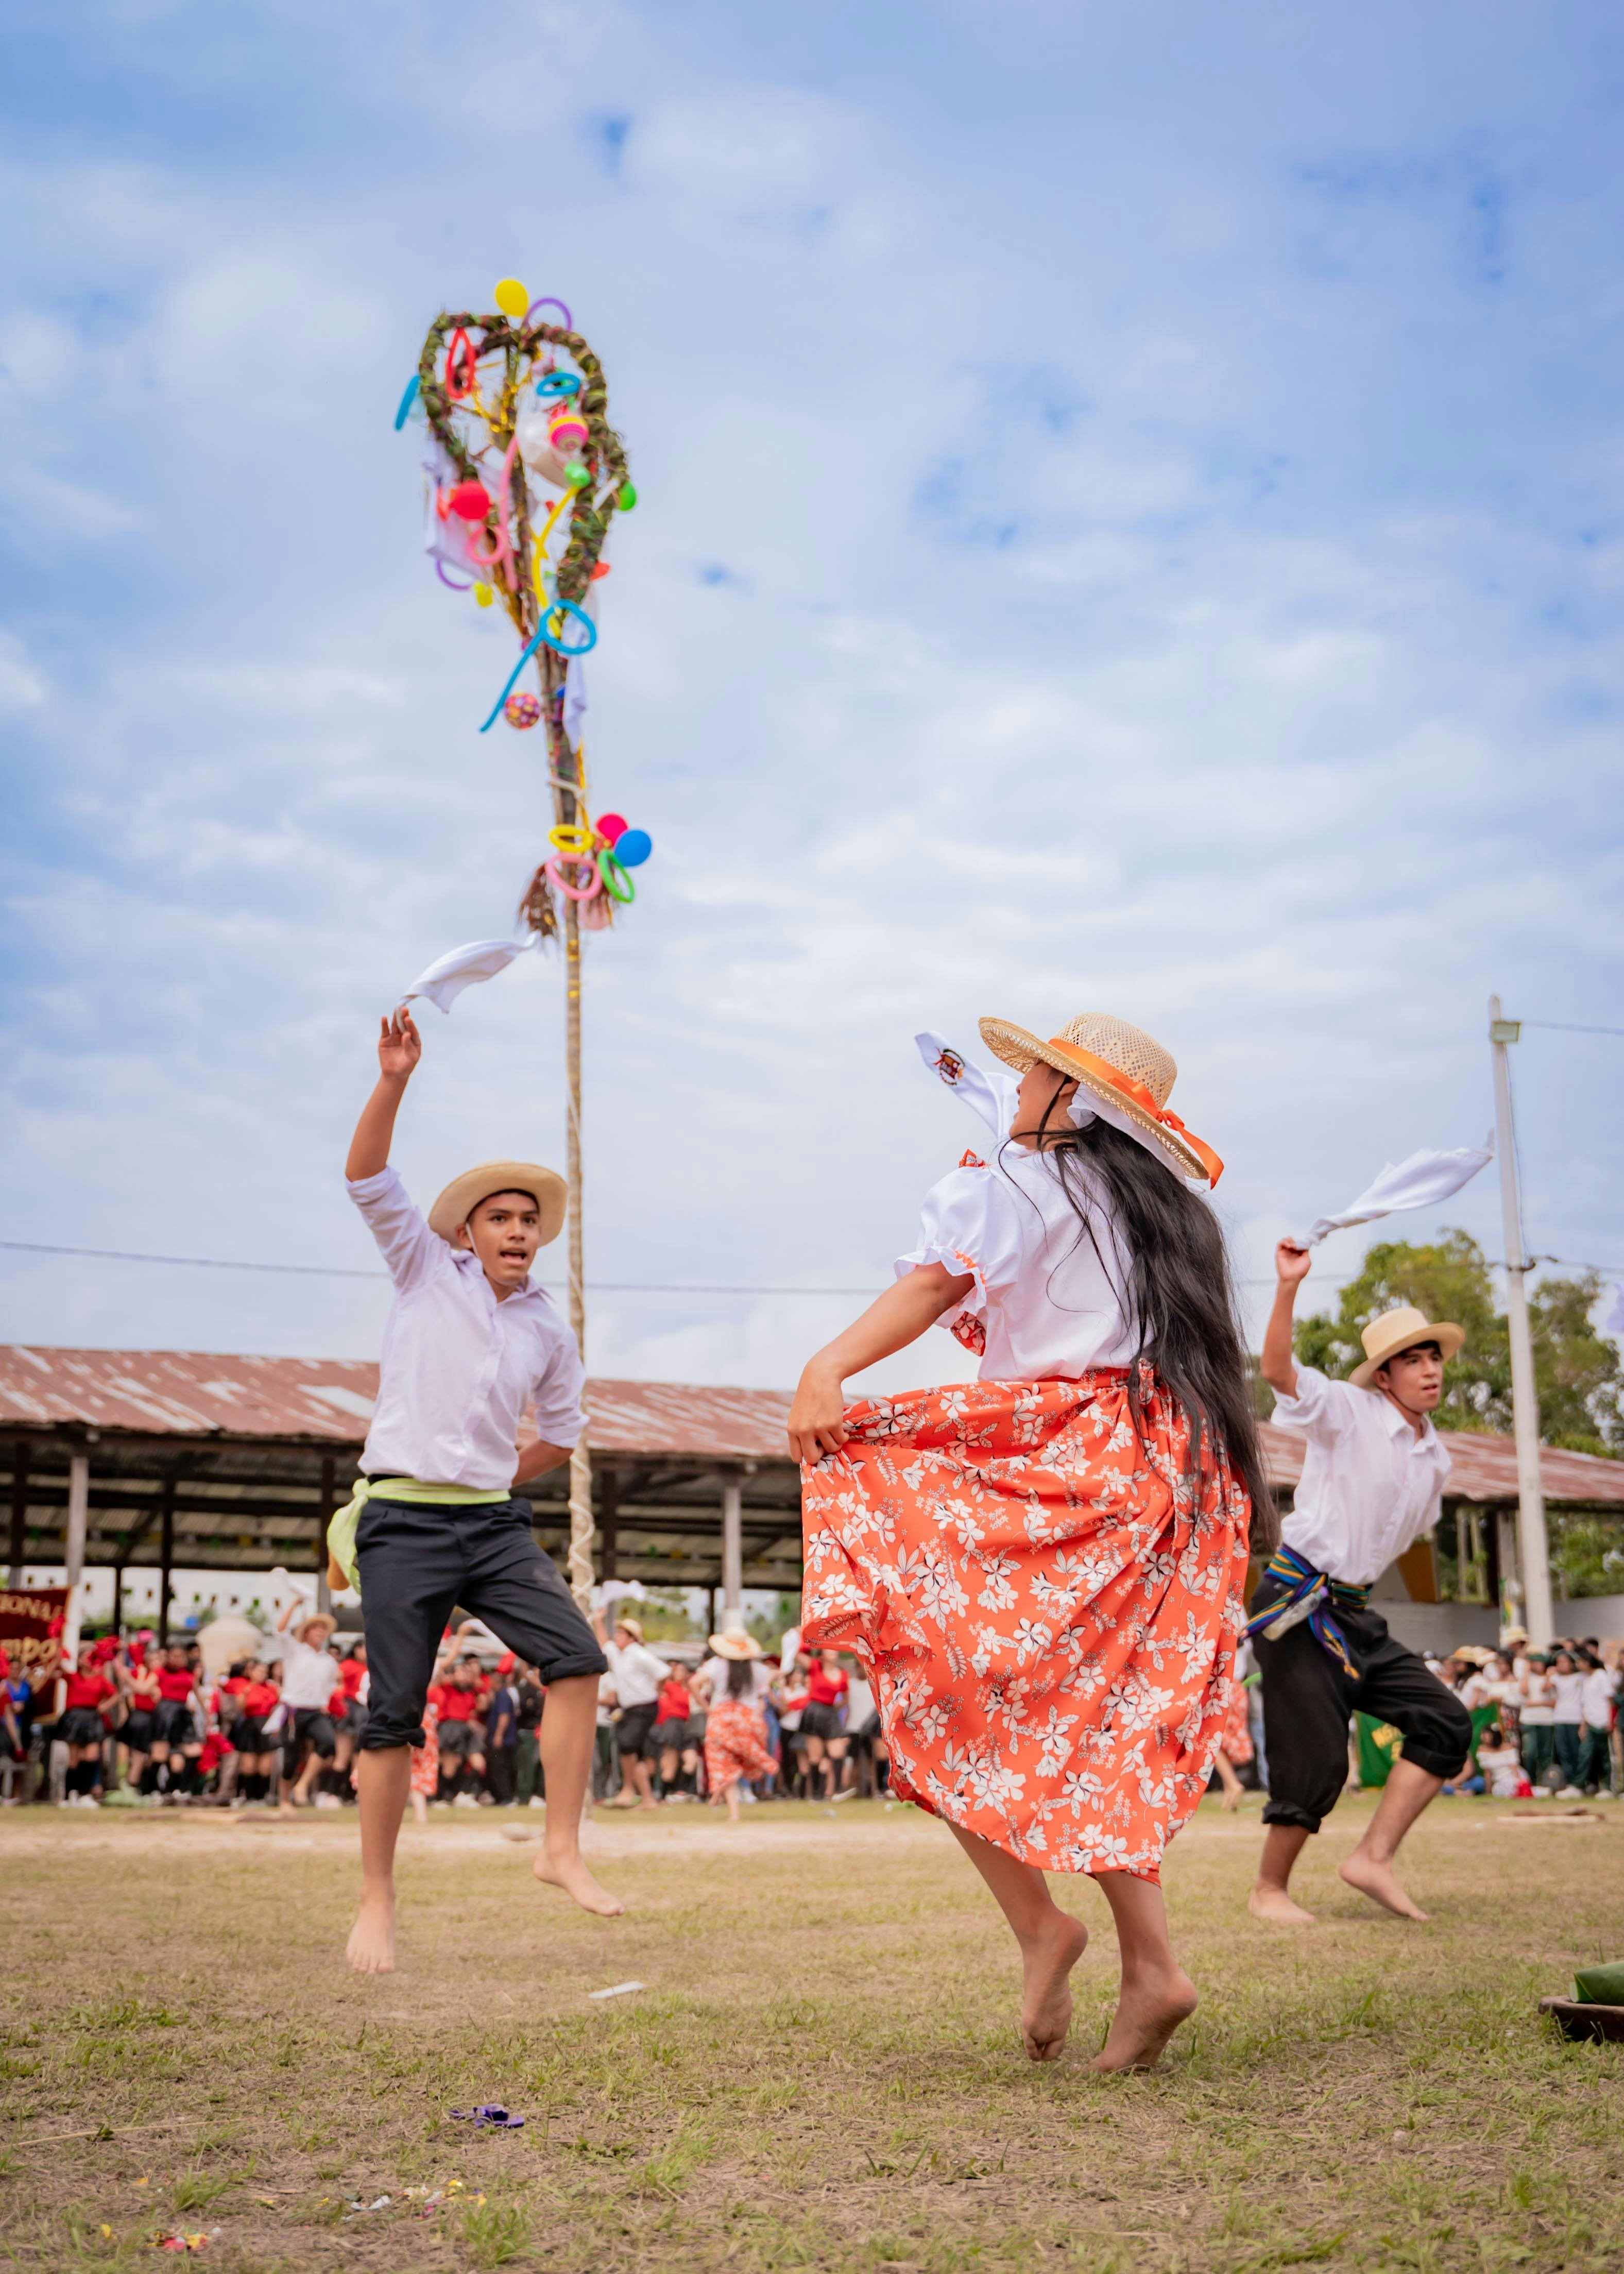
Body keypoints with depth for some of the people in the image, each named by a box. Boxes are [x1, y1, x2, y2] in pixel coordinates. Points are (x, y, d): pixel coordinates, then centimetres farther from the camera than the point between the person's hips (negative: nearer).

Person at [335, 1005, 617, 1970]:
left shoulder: (551, 1330, 11)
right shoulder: (427, 1270, 3)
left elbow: (561, 1433, 24)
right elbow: (368, 1177, -9)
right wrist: (394, 1082, -21)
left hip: (495, 1524, 4)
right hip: (403, 1523, -3)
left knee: (579, 1658, -13)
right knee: (396, 1712, -4)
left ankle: (562, 1849, -3)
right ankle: (378, 1901, 9)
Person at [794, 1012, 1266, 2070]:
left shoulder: (1016, 1187, 2)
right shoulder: (1171, 1217, 22)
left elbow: (941, 1279, -17)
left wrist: (828, 1368, -29)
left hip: (1072, 1467, -8)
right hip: (1174, 1484, 8)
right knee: (1095, 1733, 12)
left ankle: (1040, 1923, -9)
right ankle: (1152, 1971, 4)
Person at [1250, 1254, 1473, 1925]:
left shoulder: (1435, 1460, 11)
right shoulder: (1348, 1414, -10)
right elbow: (1277, 1371, -26)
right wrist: (1288, 1288, -36)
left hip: (1355, 1616, 8)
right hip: (1298, 1604, -8)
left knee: (1445, 1722, -1)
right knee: (1315, 1761, -8)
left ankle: (1375, 1857, 2)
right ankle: (1269, 1890, 11)